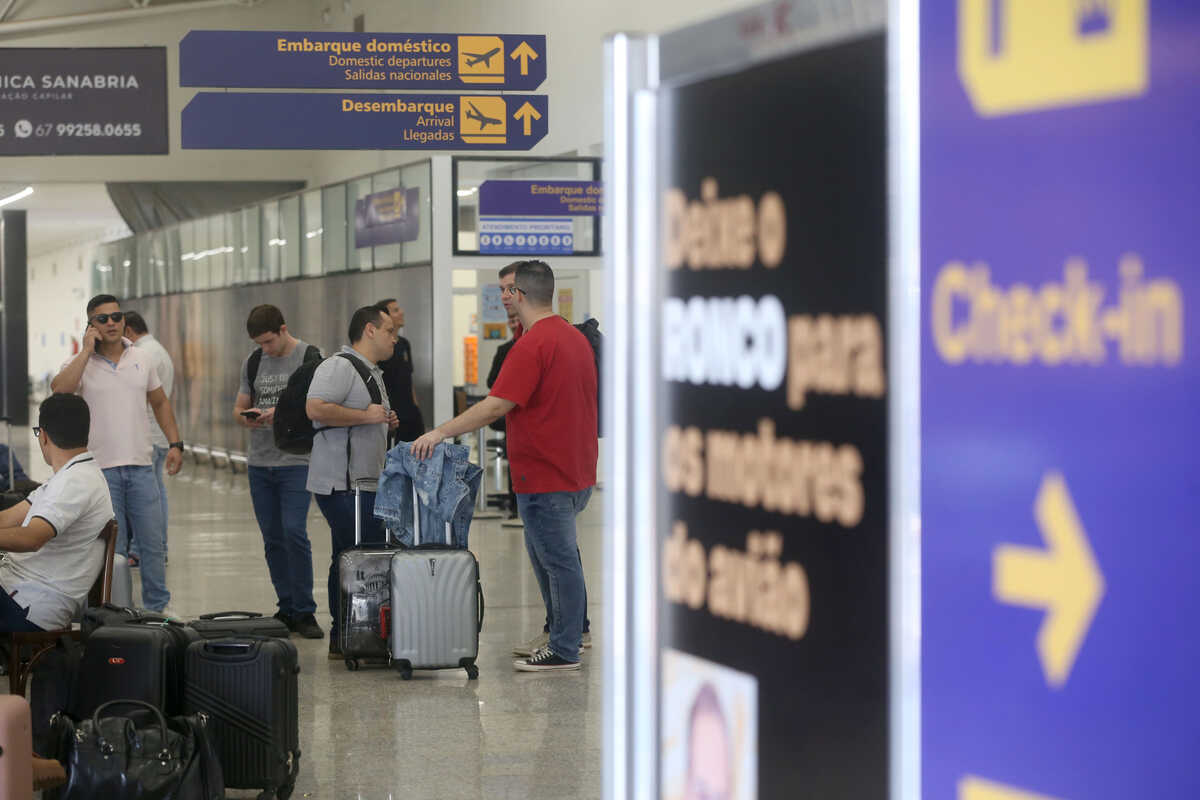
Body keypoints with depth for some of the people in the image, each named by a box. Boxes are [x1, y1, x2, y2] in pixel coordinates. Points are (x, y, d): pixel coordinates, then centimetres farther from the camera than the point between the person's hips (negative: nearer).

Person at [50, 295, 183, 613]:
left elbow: (160, 403, 20)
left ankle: (157, 607, 15)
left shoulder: (142, 359, 9)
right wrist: (87, 351, -16)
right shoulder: (80, 363, -1)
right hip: (101, 468, -3)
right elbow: (59, 389, -23)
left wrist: (175, 444, 10)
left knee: (153, 541, 4)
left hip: (140, 467, 3)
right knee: (112, 547, 0)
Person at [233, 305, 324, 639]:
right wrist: (245, 417, -6)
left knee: (294, 533, -14)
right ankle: (286, 609, 16)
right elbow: (239, 407, 18)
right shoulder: (253, 362, 12)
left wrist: (284, 413, -22)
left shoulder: (309, 358, -4)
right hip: (259, 462, 6)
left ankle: (305, 612, -6)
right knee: (273, 538, 8)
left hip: (296, 462, -6)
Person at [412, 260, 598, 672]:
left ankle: (565, 650, 4)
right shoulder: (575, 337, 12)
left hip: (546, 476, -10)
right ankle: (567, 633, 25)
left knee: (558, 560, -3)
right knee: (546, 552, 19)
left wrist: (440, 432, -19)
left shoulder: (532, 346, -19)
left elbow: (496, 406, -24)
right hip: (576, 470, 10)